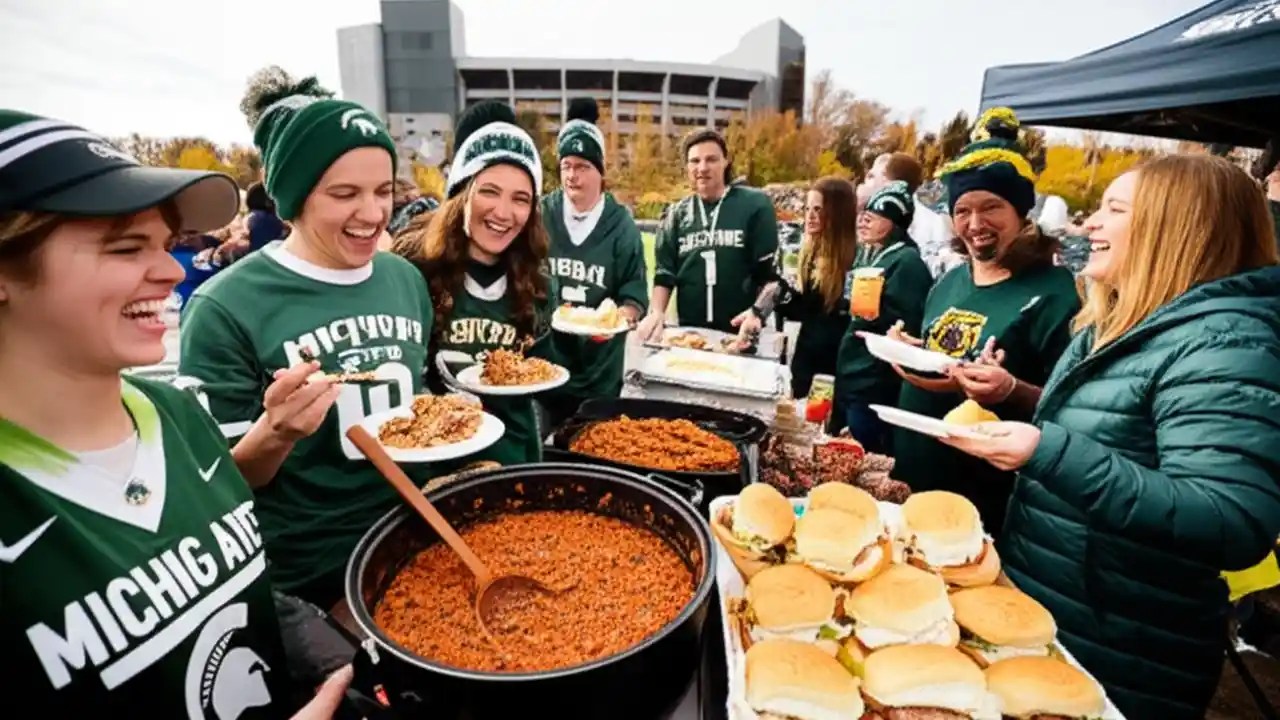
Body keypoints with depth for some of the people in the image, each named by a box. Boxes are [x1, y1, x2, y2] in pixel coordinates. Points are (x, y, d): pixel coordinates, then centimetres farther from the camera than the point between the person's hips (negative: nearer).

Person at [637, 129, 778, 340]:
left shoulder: (755, 205, -3)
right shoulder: (677, 214, 8)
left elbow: (770, 271, -5)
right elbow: (664, 273, 7)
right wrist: (656, 312, -8)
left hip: (741, 334, -3)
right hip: (689, 334, 3)